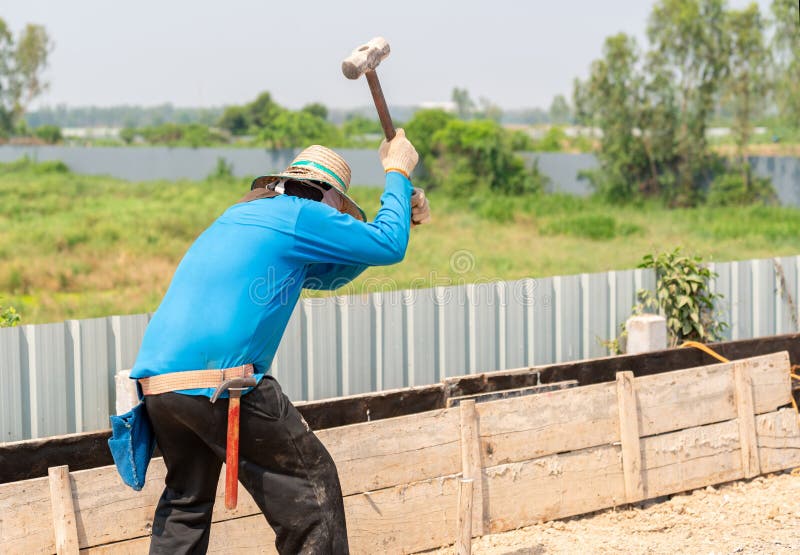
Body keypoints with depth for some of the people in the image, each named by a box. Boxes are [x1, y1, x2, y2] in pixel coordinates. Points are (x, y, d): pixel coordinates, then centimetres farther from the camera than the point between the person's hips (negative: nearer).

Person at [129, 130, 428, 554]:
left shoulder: (239, 218, 29)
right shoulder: (297, 214, 1)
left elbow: (330, 271, 37)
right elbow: (388, 247, 5)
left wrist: (399, 218, 31)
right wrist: (397, 173, 20)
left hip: (156, 381, 9)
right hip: (219, 378, -9)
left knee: (185, 500, 22)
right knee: (311, 484, 3)